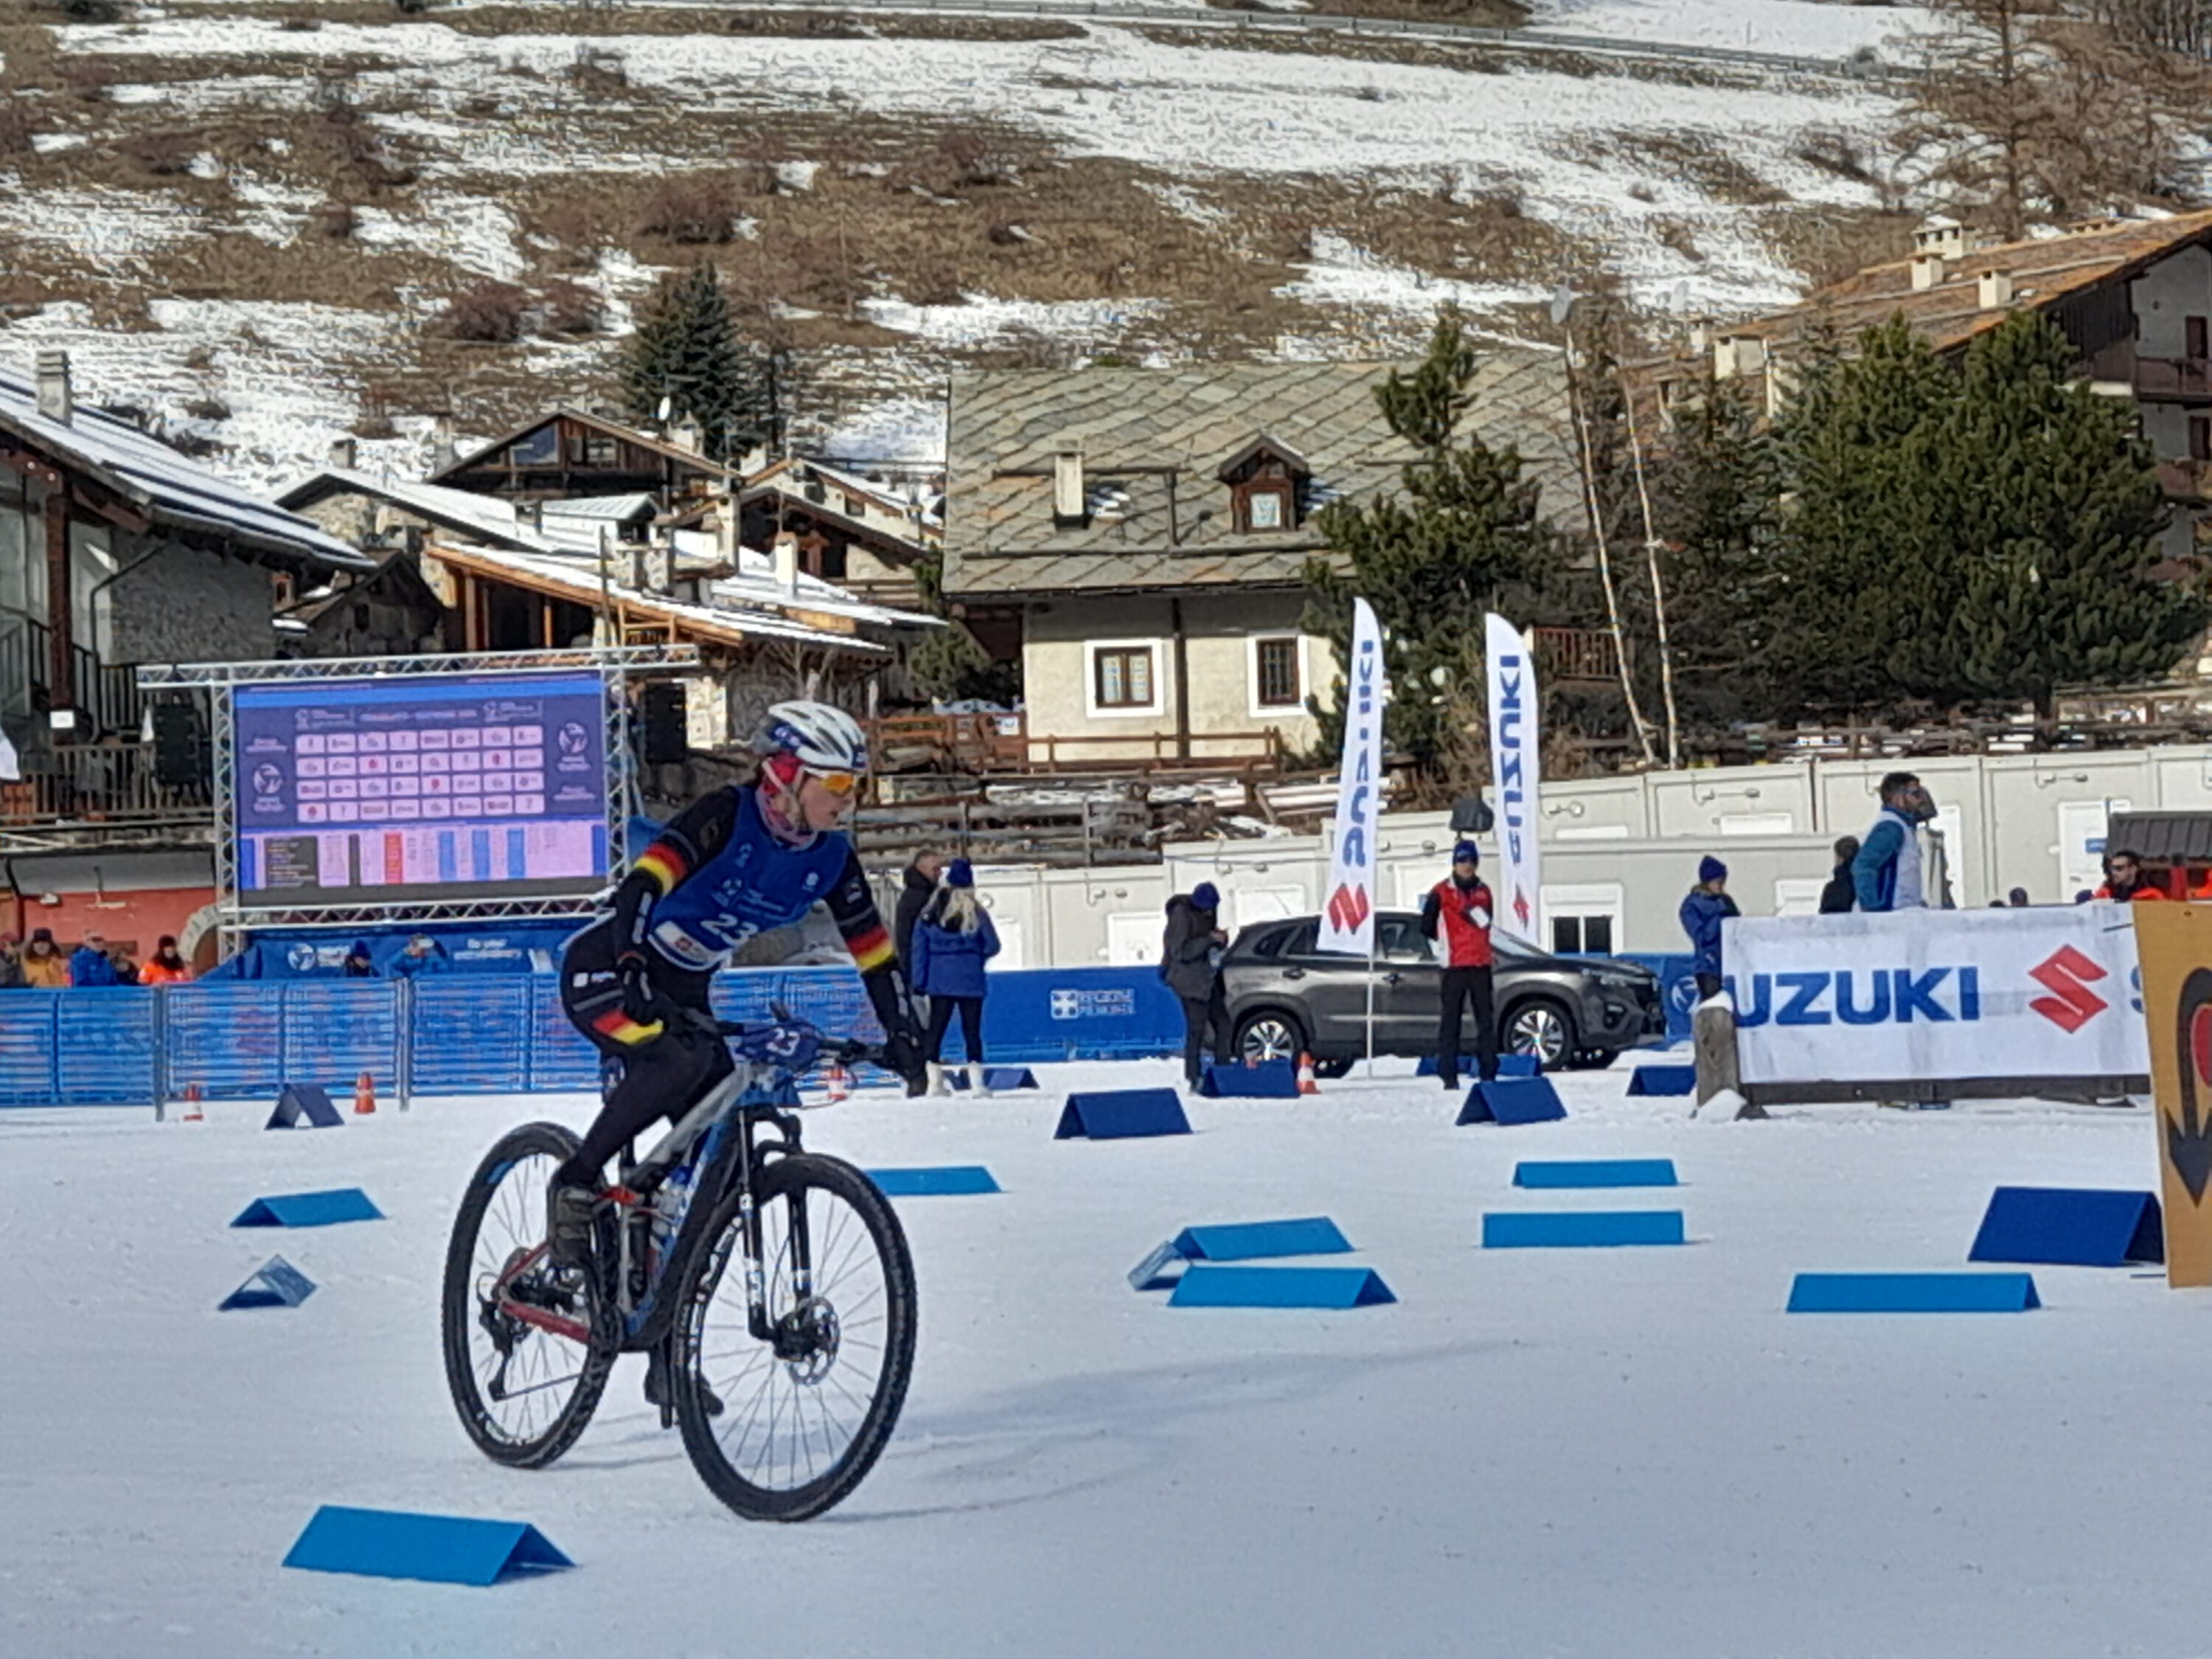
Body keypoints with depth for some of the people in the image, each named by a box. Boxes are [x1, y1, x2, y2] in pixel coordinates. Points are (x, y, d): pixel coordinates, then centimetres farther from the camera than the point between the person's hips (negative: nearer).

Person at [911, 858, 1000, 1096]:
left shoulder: (929, 914, -2)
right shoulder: (977, 914, -8)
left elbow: (919, 949, 0)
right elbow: (992, 946, -1)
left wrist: (919, 981, 5)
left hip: (939, 981, 2)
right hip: (970, 982, -2)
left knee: (936, 1029, 8)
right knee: (972, 1030, 4)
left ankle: (934, 1081, 5)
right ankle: (977, 1081, 0)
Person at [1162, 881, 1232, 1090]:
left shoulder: (1209, 912, 8)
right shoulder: (1182, 914, -15)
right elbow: (1180, 951, -20)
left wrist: (1221, 940, -5)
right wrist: (1209, 940, -23)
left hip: (1208, 979, 8)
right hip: (1190, 981, -8)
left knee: (1223, 1024, 9)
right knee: (1196, 1027, -11)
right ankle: (1193, 1077, -8)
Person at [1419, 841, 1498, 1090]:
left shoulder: (1483, 892, 14)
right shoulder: (1441, 892, -1)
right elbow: (1427, 927, 3)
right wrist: (1447, 944, 4)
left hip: (1481, 964, 5)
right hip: (1455, 966, -5)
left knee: (1486, 1018, 5)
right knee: (1450, 1020, -5)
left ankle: (1488, 1072, 9)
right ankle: (1449, 1075, -6)